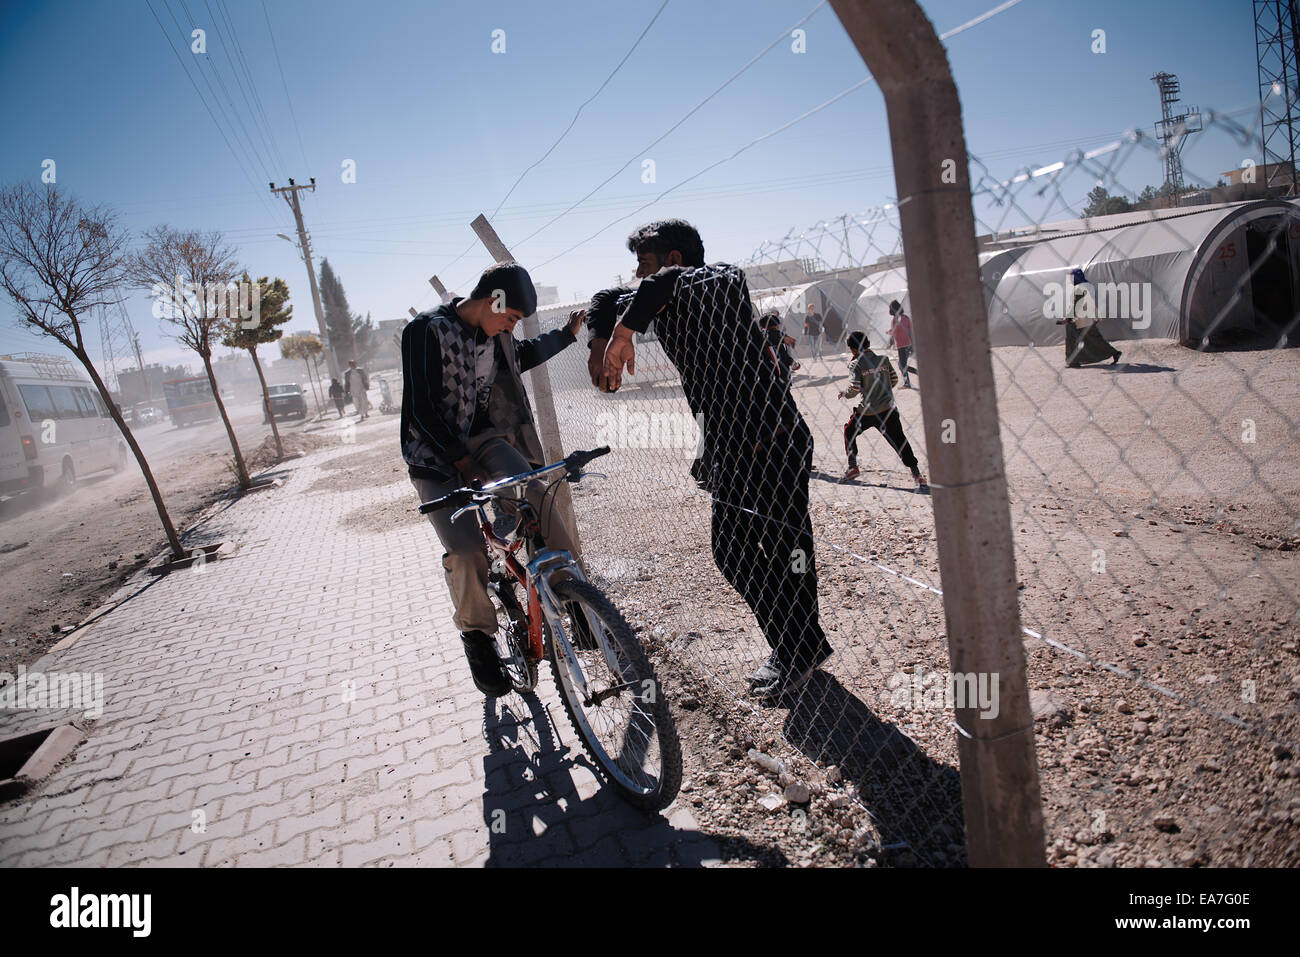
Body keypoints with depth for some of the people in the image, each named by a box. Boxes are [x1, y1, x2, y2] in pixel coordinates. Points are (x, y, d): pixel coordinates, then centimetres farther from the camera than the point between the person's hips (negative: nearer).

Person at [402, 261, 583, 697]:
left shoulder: (495, 333, 4)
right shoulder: (427, 331, -17)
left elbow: (523, 356, 29)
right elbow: (422, 410, -21)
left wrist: (567, 333, 27)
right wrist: (466, 464, -24)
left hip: (484, 437, 5)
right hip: (436, 451, -5)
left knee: (533, 498, -25)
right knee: (466, 550, -21)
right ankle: (477, 637, 3)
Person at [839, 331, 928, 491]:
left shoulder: (855, 364, -8)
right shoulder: (883, 360, 5)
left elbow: (854, 389, -12)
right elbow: (894, 379, 11)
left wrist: (844, 394, 8)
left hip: (867, 411, -3)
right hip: (888, 409, 3)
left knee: (849, 431, 22)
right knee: (900, 441, 5)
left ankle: (853, 467, 22)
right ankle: (917, 474, -2)